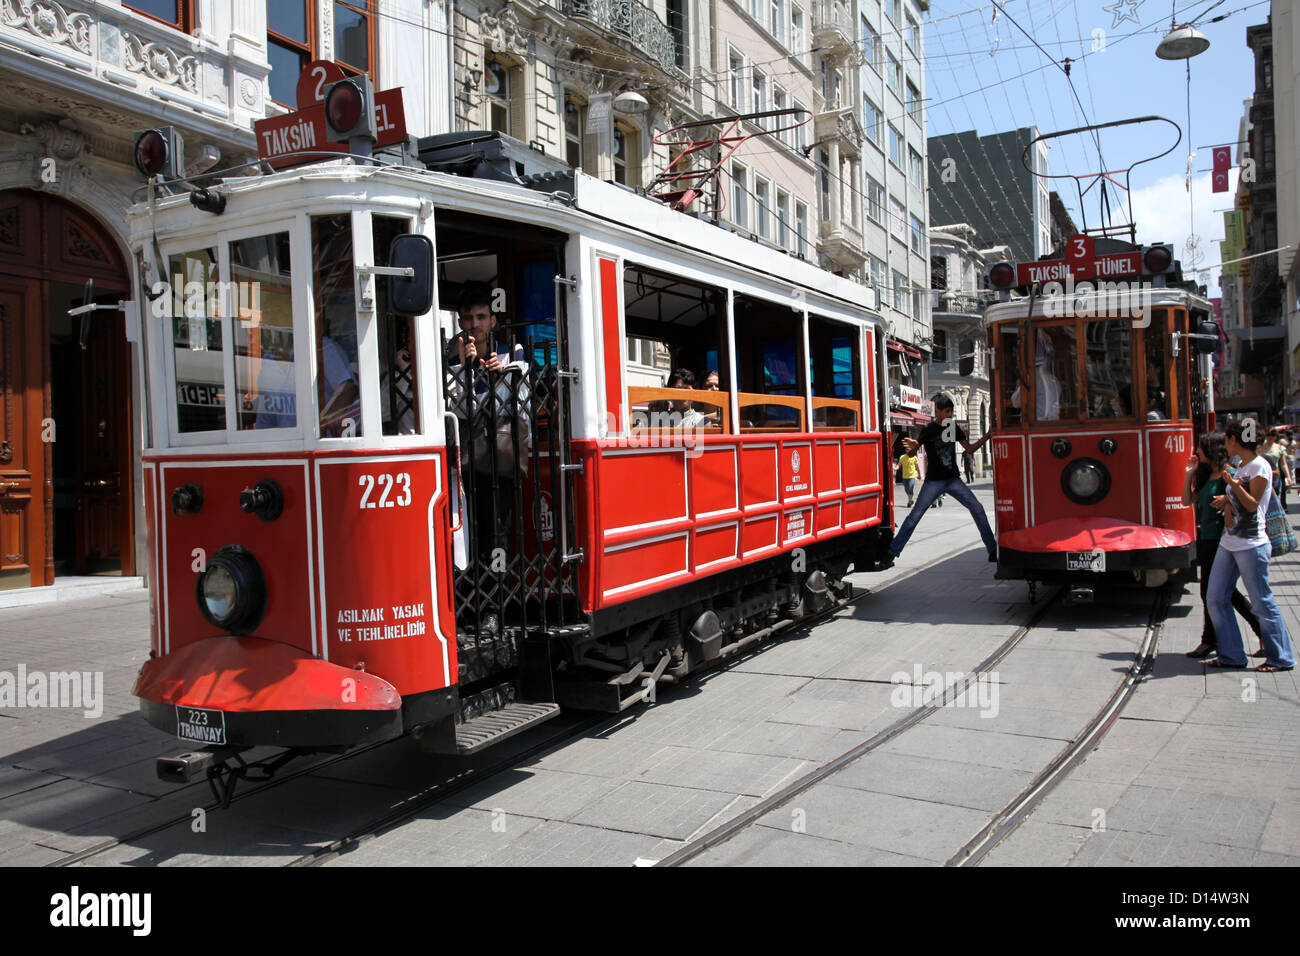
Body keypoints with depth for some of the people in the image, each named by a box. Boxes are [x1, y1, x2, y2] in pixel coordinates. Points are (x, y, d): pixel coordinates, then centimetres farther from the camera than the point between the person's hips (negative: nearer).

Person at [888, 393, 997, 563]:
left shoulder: (954, 428, 6)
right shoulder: (929, 430, -7)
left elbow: (970, 449, 11)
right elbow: (911, 452, -9)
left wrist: (987, 436, -2)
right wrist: (912, 446, -33)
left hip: (953, 479, 4)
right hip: (934, 481, -4)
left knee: (977, 509, -4)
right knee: (915, 515, -7)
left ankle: (993, 548, 6)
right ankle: (893, 551, 0)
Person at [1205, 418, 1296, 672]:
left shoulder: (1260, 466, -11)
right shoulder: (1242, 467, 15)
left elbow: (1252, 504, -15)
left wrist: (1235, 486, -30)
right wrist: (1226, 502, -2)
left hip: (1251, 544, -9)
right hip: (1229, 543, 9)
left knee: (1261, 602, -1)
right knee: (1216, 598, 7)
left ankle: (1280, 658, 11)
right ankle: (1232, 656, 14)